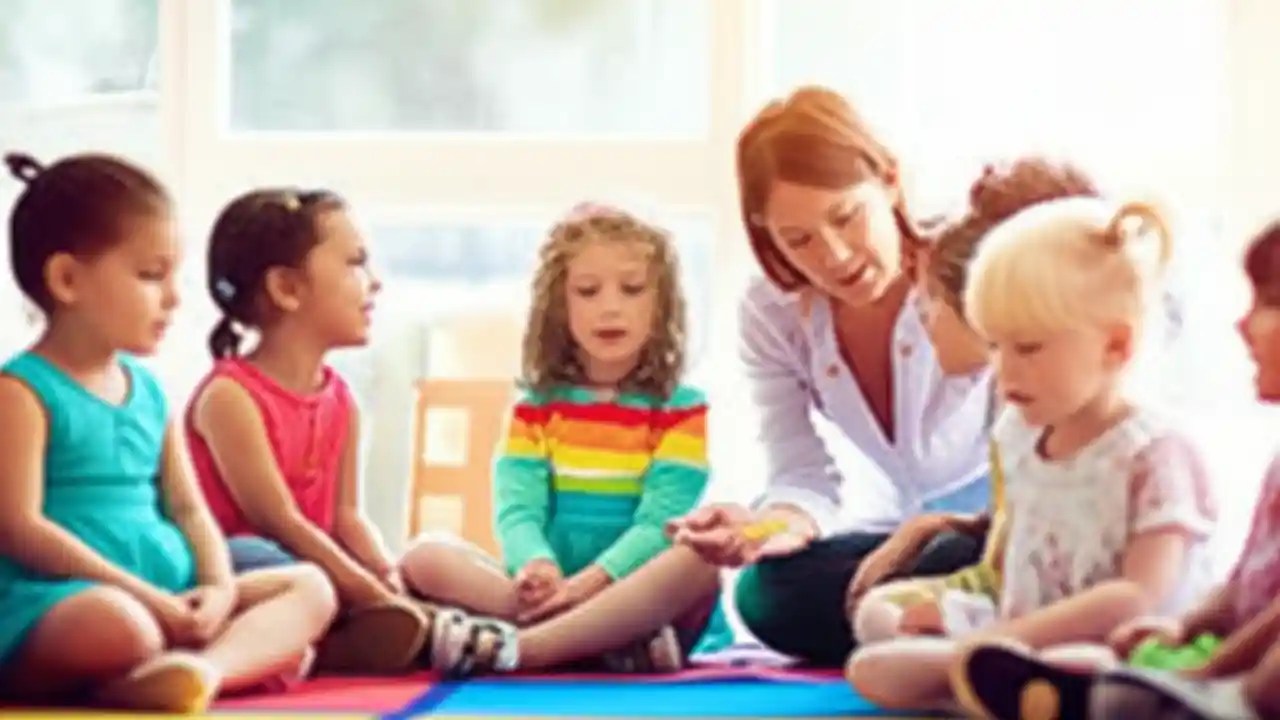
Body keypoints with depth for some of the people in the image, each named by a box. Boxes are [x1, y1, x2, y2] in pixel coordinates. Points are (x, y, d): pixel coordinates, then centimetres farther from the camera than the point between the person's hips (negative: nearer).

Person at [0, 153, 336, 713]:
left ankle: (205, 663, -30)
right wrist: (147, 597, -18)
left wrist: (220, 587, -5)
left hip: (170, 596, 9)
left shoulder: (147, 391, 18)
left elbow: (187, 508, 17)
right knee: (119, 625, -43)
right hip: (53, 605, -9)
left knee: (309, 587, -2)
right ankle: (254, 650, -17)